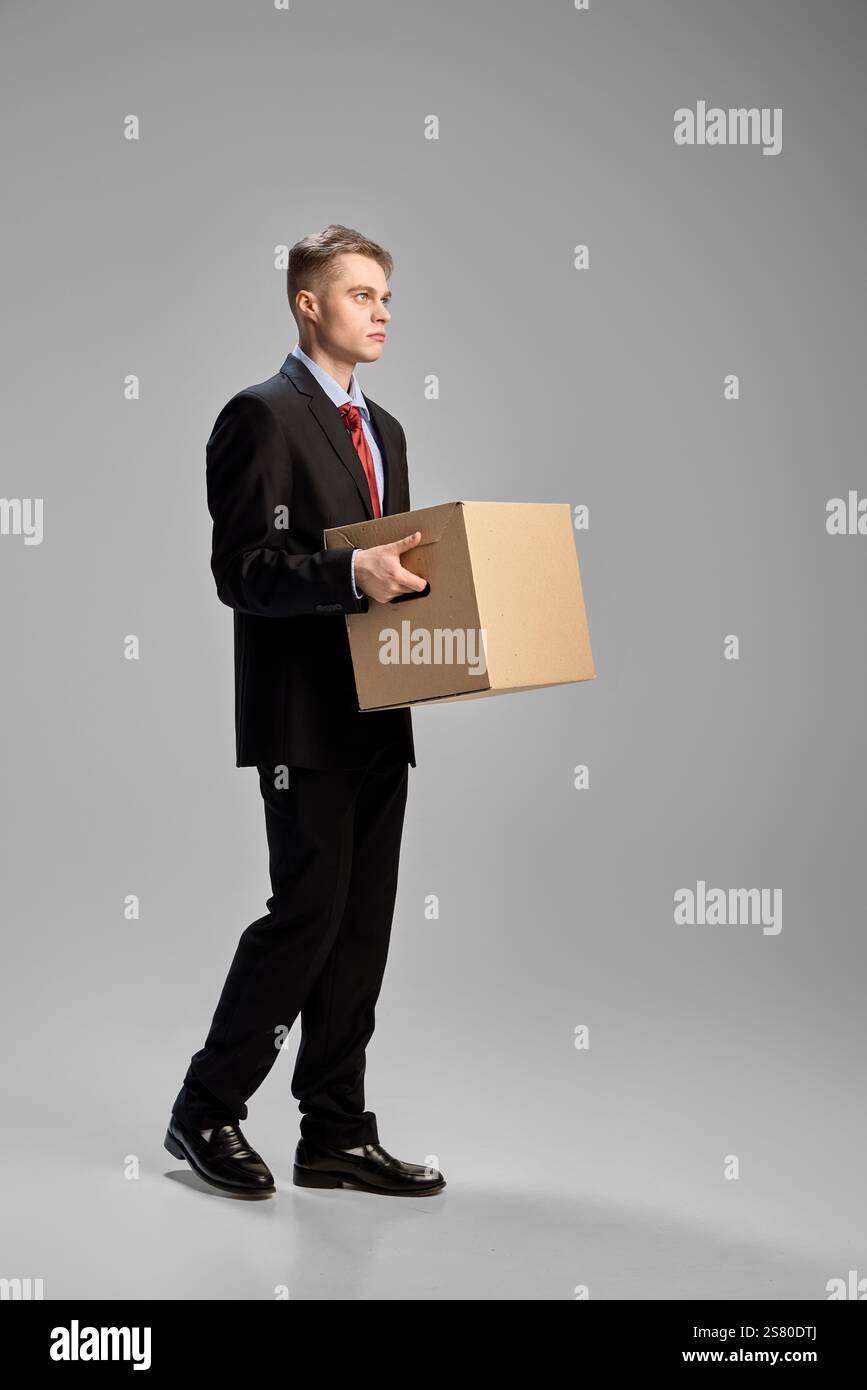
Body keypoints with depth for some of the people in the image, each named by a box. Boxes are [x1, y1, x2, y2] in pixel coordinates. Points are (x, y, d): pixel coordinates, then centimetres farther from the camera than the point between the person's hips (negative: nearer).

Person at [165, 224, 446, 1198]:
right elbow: (240, 570, -15)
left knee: (363, 925, 8)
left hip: (376, 715, 8)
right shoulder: (263, 415, -6)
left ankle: (336, 1135, 16)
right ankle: (206, 1112, 10)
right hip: (304, 717, -8)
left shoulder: (382, 429, 20)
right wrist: (351, 573, -27)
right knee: (309, 913, -8)